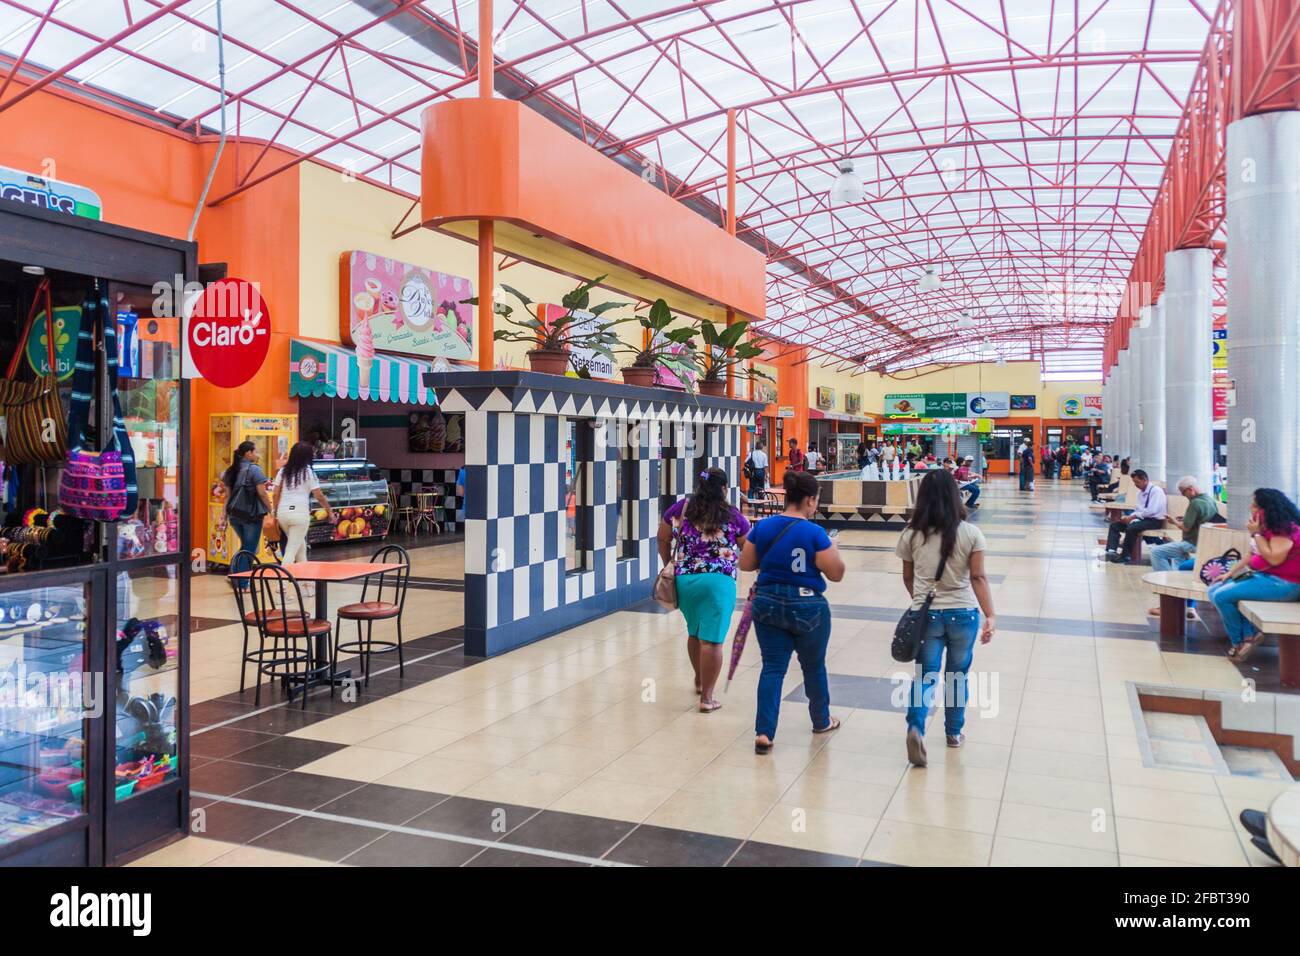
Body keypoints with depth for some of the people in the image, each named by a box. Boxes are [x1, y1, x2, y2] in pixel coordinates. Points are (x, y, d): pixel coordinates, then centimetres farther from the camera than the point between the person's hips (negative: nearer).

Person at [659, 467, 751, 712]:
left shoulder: (680, 509, 8)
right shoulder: (733, 517, 0)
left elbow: (663, 540, 15)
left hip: (684, 580, 5)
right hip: (718, 582, -4)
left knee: (694, 632, 24)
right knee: (712, 639, -1)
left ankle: (699, 681, 42)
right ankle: (707, 697, 1)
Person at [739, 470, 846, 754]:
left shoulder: (763, 527, -2)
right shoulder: (815, 533, -16)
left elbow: (745, 564, 6)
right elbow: (836, 574, -12)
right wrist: (832, 548, 3)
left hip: (768, 604, 3)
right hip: (807, 607, -3)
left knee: (772, 667, 6)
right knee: (814, 666, 17)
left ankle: (764, 732, -4)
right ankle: (822, 721, 38)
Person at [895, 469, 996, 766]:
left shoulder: (911, 534, -3)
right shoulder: (971, 533, -7)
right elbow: (978, 578, -12)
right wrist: (990, 616, -10)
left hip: (926, 615, 0)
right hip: (963, 613, 0)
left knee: (925, 675, 7)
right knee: (958, 674, 17)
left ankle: (915, 727, -16)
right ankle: (954, 732, 30)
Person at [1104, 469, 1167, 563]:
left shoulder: (1156, 490, -14)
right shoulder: (1141, 492, 12)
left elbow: (1152, 510, -23)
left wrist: (1132, 517, -20)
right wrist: (1129, 517, -7)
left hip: (1155, 520, -9)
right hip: (1142, 518, 9)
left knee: (1131, 528, -33)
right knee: (1114, 525, -4)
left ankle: (1125, 556, -19)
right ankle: (1111, 551, -21)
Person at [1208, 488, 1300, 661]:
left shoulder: (1285, 528, -17)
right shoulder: (1267, 526, 13)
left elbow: (1274, 558, -27)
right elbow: (1252, 556, 19)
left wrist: (1256, 533, -18)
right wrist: (1230, 573, 12)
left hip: (1284, 584, -11)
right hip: (1263, 575, 11)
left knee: (1222, 596, -20)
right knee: (1215, 591, 3)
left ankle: (1239, 642, 0)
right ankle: (1248, 635, -7)